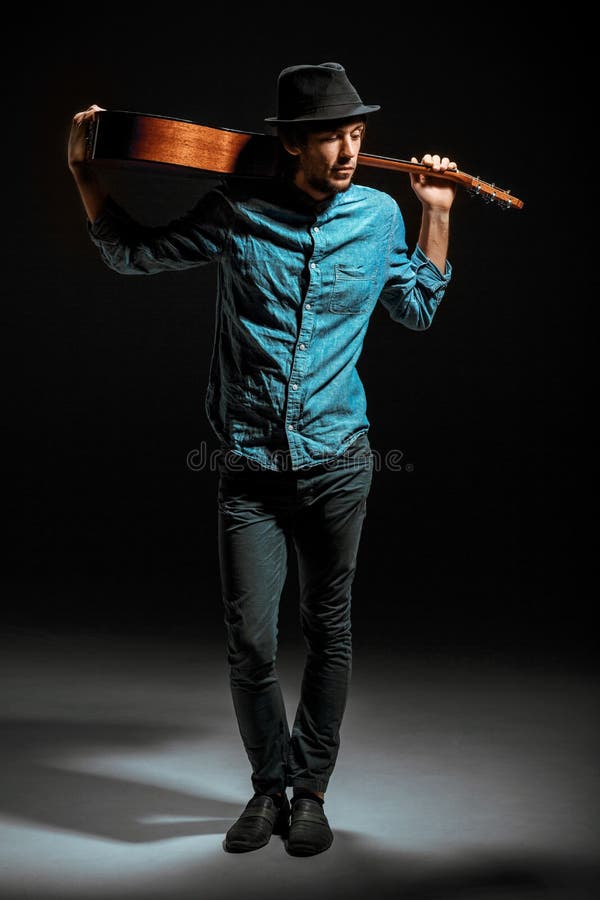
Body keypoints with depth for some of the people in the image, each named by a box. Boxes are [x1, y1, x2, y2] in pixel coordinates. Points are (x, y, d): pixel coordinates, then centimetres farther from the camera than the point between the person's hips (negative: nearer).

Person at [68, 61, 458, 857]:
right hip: (250, 468, -1)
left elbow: (418, 309, 17)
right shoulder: (238, 211, -3)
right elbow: (133, 254, 9)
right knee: (251, 643, -2)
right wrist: (84, 171, 2)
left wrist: (437, 215, 11)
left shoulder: (379, 215, 3)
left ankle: (310, 790, 28)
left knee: (329, 631, 10)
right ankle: (270, 785, 24)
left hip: (337, 462, 1)